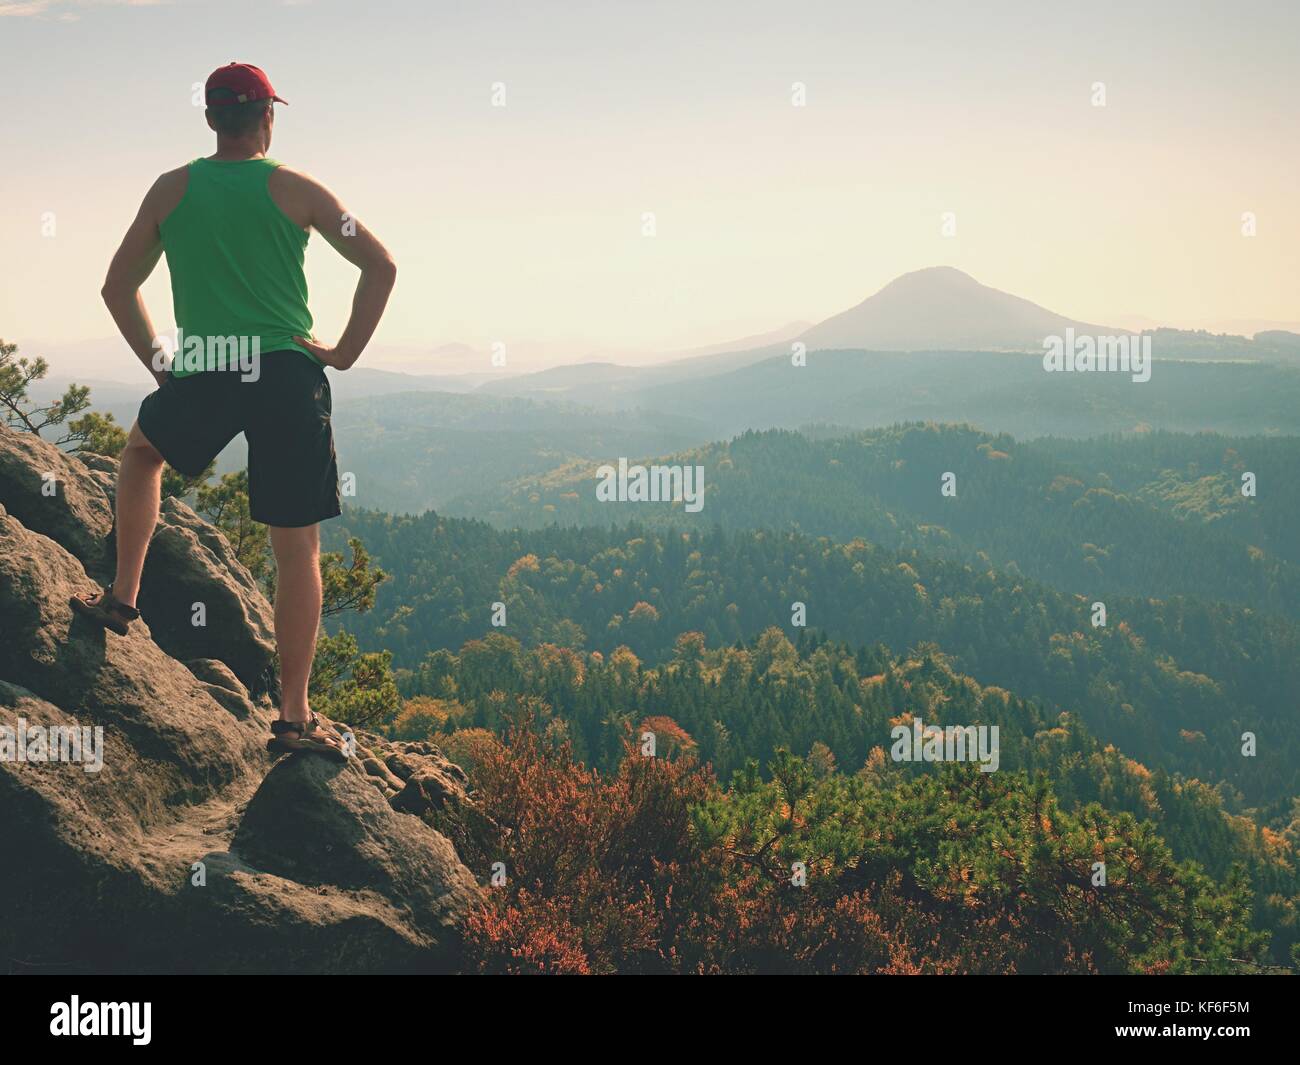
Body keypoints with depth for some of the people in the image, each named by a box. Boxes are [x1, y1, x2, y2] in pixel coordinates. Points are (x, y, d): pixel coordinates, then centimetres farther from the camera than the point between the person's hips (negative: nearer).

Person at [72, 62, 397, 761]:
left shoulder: (172, 190, 8)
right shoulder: (295, 190, 2)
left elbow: (117, 287, 12)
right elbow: (380, 266, -2)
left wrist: (157, 359, 17)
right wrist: (345, 353, 2)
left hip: (200, 379, 2)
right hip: (286, 372, -2)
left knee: (141, 450, 36)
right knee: (297, 547, 2)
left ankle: (121, 596, 33)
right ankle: (295, 717, 3)